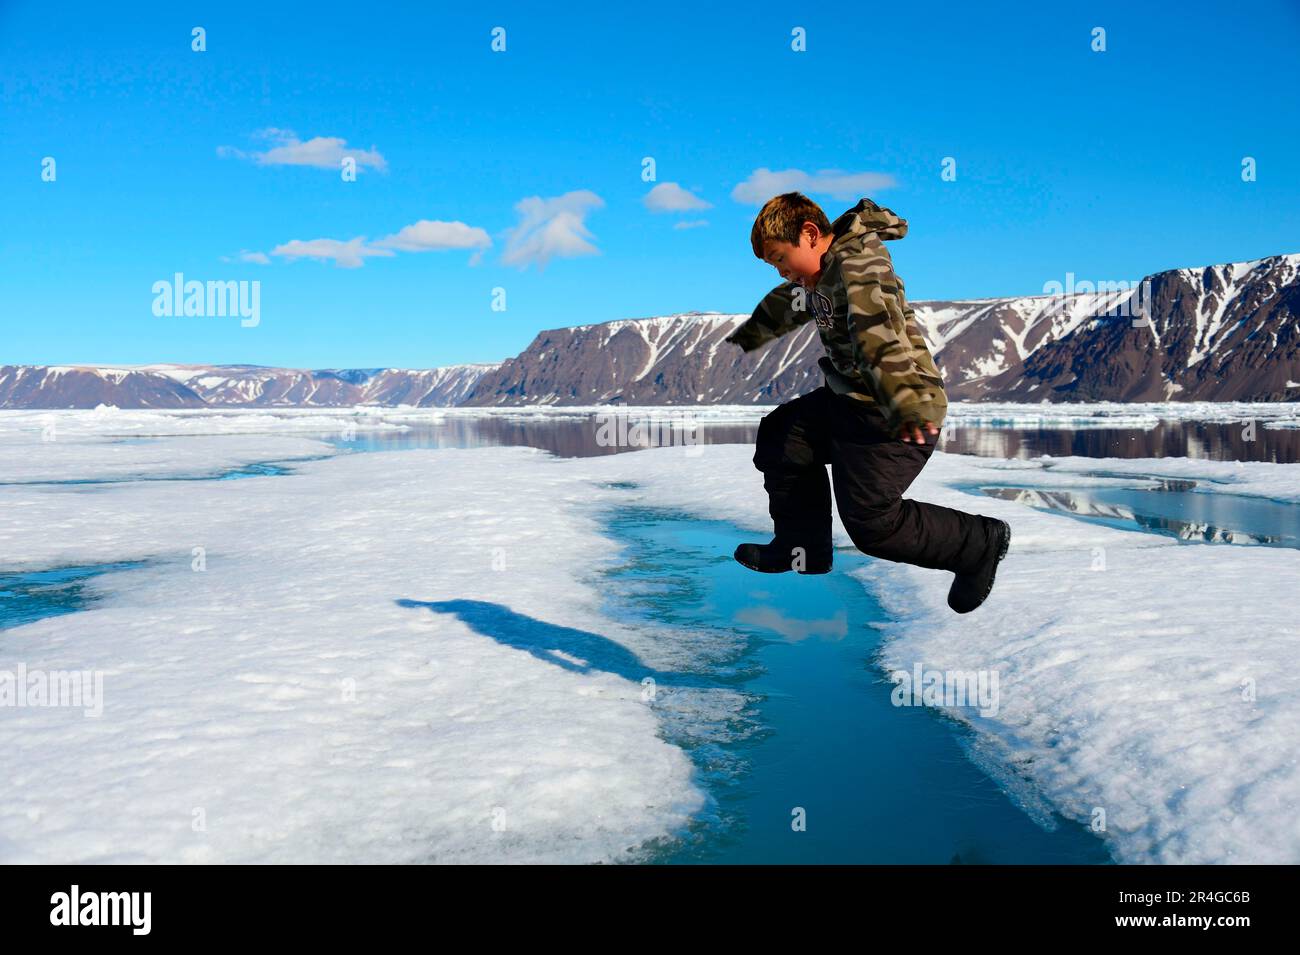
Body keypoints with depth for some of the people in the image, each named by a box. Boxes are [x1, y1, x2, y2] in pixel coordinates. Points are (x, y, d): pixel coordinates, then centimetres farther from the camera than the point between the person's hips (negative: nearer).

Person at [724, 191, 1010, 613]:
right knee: (779, 434, 17)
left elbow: (876, 329, -36)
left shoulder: (859, 264, -20)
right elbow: (785, 304, 33)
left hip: (888, 415, -10)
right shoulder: (823, 272, 12)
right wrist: (742, 339, 50)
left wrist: (905, 404, -48)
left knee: (871, 522, -10)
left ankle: (980, 543, 8)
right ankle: (801, 549, 23)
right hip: (849, 399, 10)